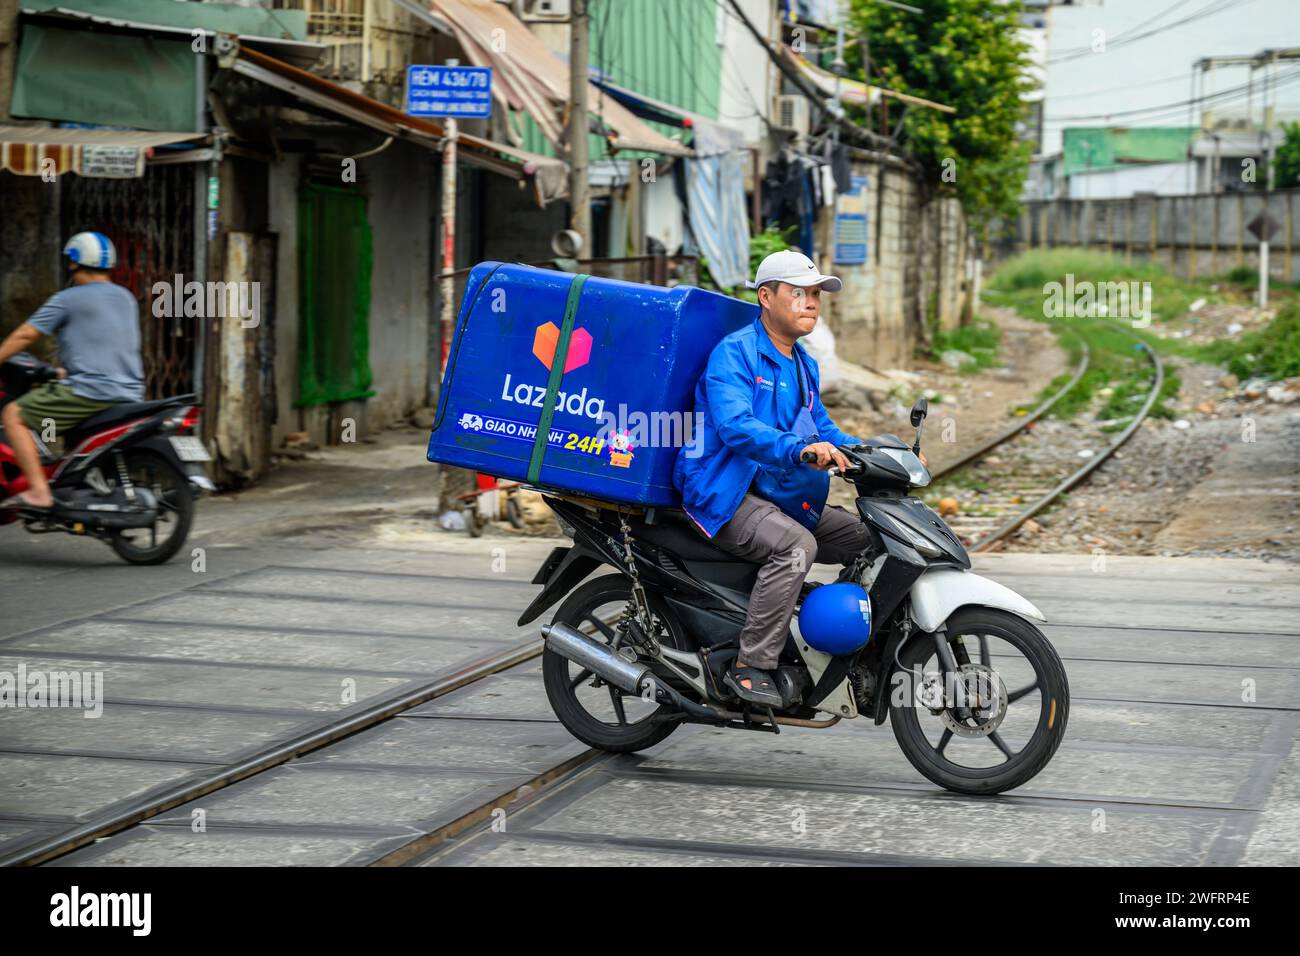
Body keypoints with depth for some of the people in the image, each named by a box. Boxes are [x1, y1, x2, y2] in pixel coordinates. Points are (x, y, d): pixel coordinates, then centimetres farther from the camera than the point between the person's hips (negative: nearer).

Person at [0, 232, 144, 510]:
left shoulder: (68, 299, -4)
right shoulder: (126, 298, 17)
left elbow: (24, 336, -3)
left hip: (91, 391, -8)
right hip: (130, 395, 8)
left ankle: (38, 491, -15)